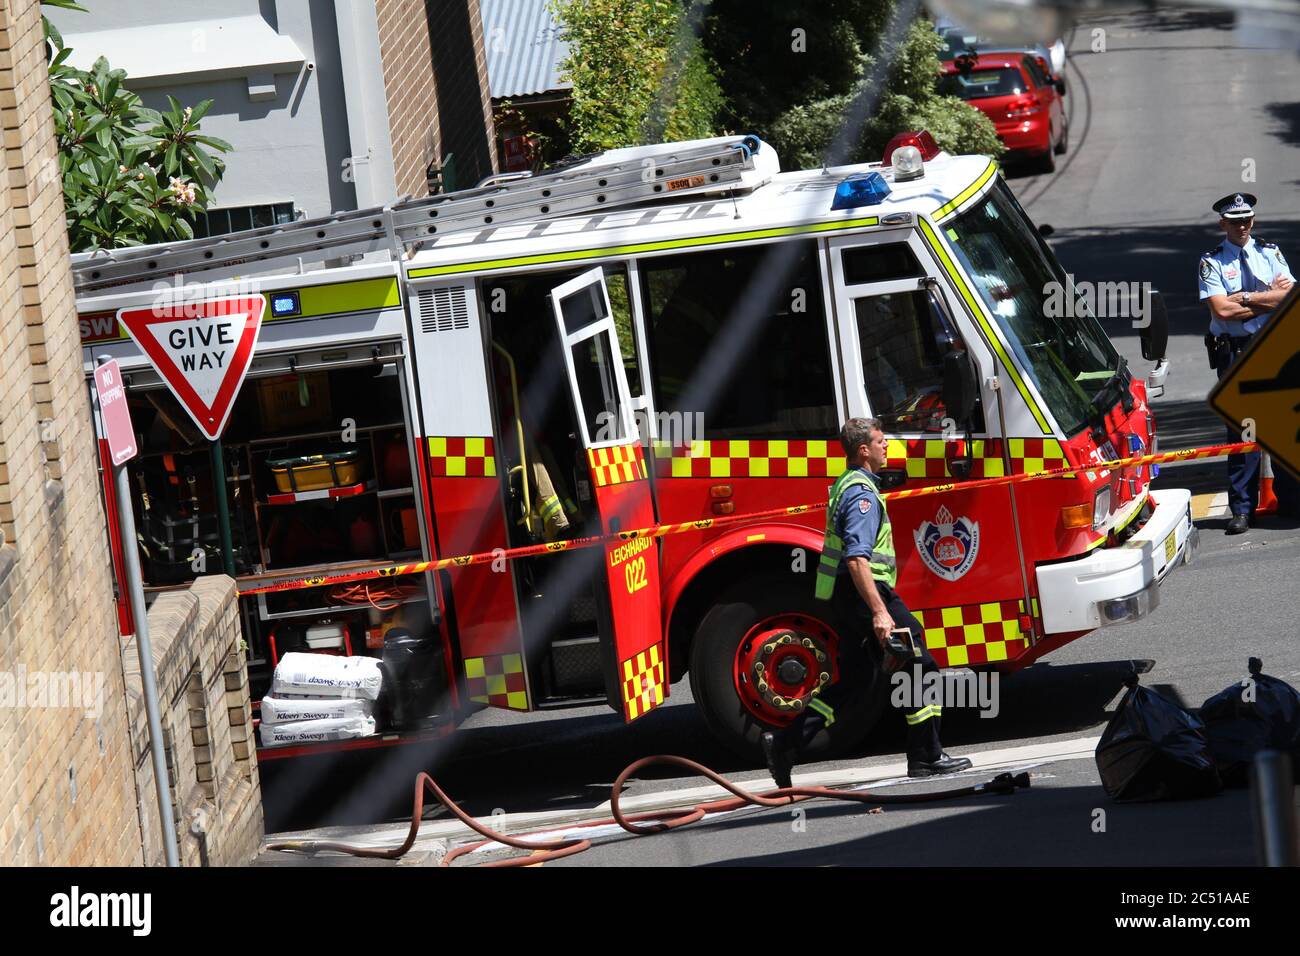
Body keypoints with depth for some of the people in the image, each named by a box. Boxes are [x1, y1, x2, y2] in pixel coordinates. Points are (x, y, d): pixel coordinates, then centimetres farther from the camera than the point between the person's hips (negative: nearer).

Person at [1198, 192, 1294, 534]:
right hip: (1234, 350, -2)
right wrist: (1270, 297, -6)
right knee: (1241, 428, -4)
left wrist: (1246, 297, -11)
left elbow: (1289, 297, -3)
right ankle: (1241, 509, -1)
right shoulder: (1211, 262, 2)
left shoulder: (1270, 253, 10)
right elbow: (1222, 310, -11)